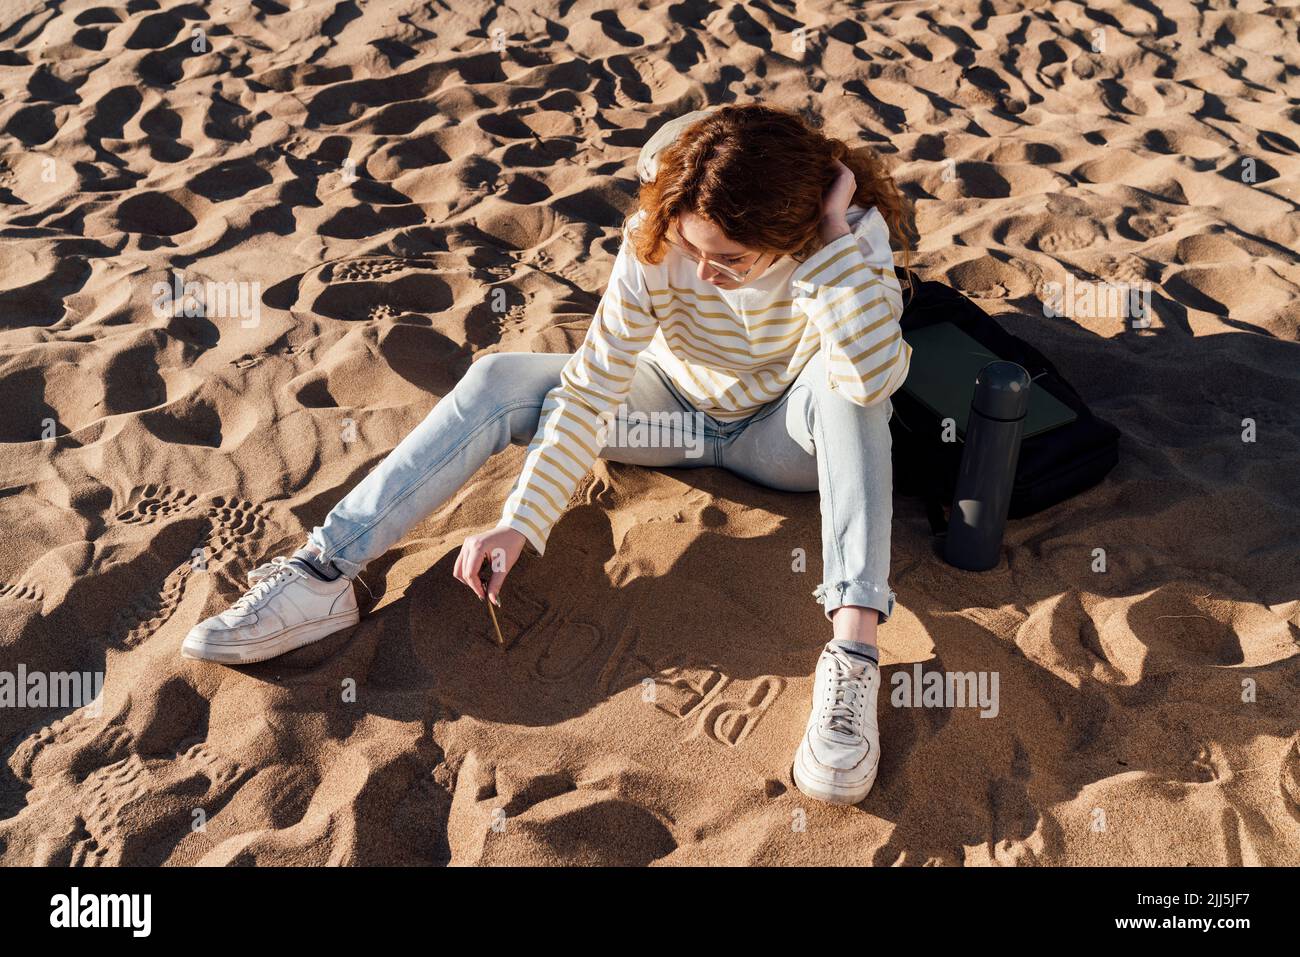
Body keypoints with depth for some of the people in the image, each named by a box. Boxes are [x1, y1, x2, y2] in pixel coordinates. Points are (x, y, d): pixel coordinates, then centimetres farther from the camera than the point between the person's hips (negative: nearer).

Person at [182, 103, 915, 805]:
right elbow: (591, 389, -23)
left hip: (781, 438, -2)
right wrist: (520, 523, -29)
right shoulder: (655, 242, -24)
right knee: (497, 382, -18)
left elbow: (871, 380, -45)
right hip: (674, 408, 2)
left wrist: (834, 240, -45)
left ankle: (854, 653, -45)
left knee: (844, 385, -37)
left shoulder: (852, 239, -28)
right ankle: (322, 574, -25)